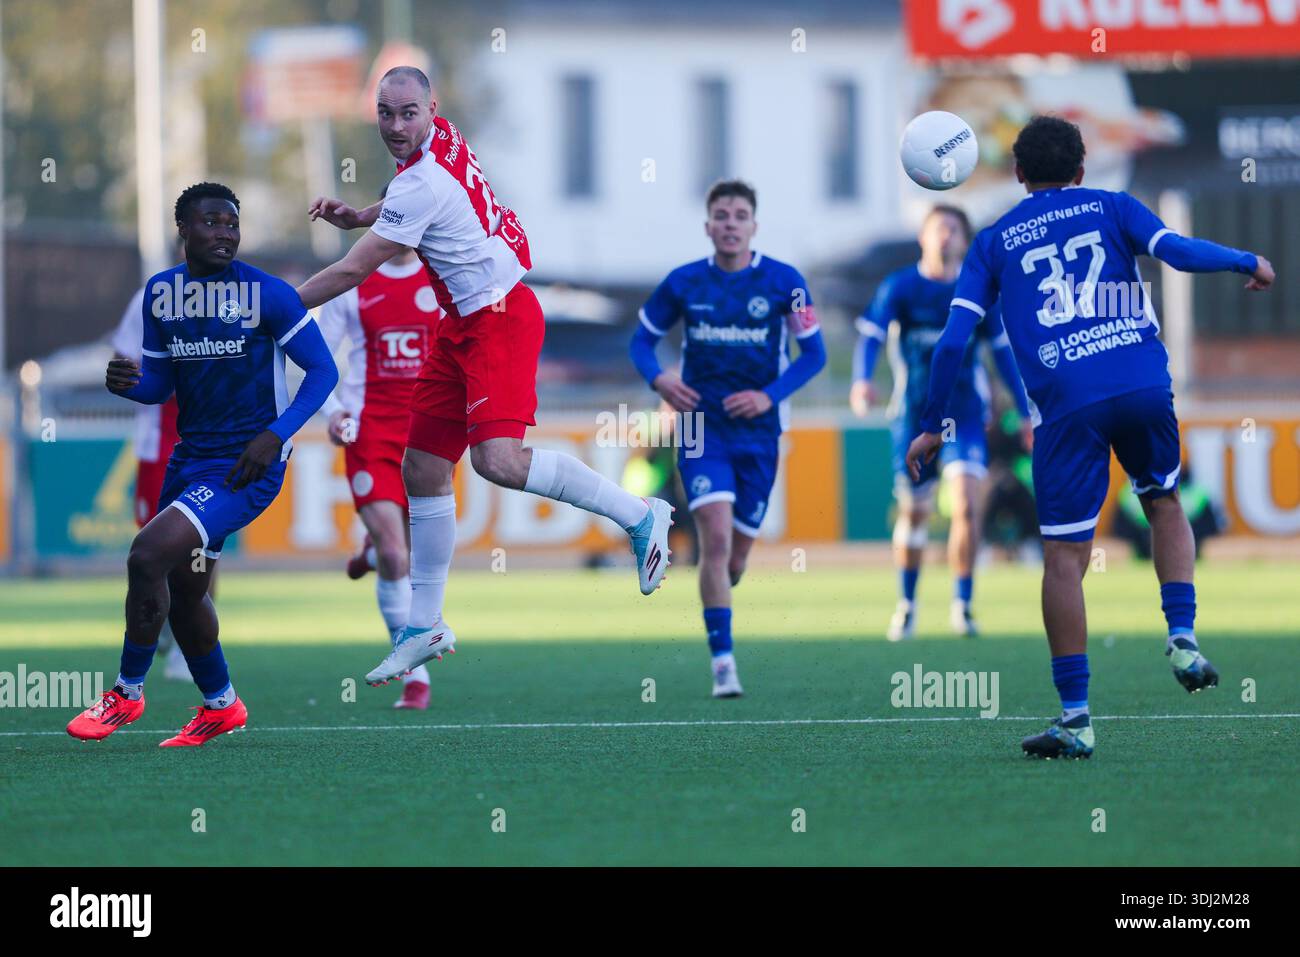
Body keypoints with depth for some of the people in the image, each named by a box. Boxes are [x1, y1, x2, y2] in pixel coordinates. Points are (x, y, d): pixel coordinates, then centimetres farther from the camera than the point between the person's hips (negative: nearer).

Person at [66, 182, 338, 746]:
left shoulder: (268, 294, -12)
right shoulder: (161, 293, 5)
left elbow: (322, 370, -8)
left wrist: (276, 434, -19)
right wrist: (126, 383, -9)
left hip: (247, 463, -7)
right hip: (190, 459, 7)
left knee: (148, 554, -21)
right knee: (183, 592, 15)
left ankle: (127, 694, -4)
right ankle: (221, 706, 36)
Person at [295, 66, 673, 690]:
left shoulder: (422, 184, -22)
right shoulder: (441, 138, 6)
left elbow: (350, 273, -17)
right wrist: (356, 216, 13)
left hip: (498, 317, -10)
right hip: (461, 325, 10)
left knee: (498, 460, -25)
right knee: (423, 471, 7)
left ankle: (639, 515, -10)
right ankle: (425, 628, 13)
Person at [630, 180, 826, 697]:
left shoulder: (783, 281, -4)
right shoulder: (684, 282, 0)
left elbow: (814, 352, 1)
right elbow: (642, 339, 10)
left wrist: (770, 395, -14)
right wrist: (657, 378, -12)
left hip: (758, 431, 1)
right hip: (702, 426, -1)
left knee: (734, 557, 6)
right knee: (716, 537, -18)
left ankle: (717, 597, 42)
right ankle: (723, 661, -16)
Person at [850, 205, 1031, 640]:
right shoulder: (899, 288, -2)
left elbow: (1003, 351, 8)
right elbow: (870, 338, -12)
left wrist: (1025, 414, 7)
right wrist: (862, 381, -32)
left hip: (965, 413, 0)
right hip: (914, 413, 0)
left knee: (966, 504, -17)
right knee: (913, 512, 7)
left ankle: (962, 604, -7)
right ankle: (906, 604, 26)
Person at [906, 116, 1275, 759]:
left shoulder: (993, 243, 16)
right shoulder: (1111, 208, 15)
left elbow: (953, 340, 8)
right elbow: (1180, 252, -2)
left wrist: (931, 426, 16)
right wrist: (1249, 262, 15)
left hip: (1067, 405, -1)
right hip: (1145, 386, 1)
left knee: (1064, 556, 1)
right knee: (1164, 502, 28)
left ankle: (1075, 718, -2)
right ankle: (1183, 639, 11)